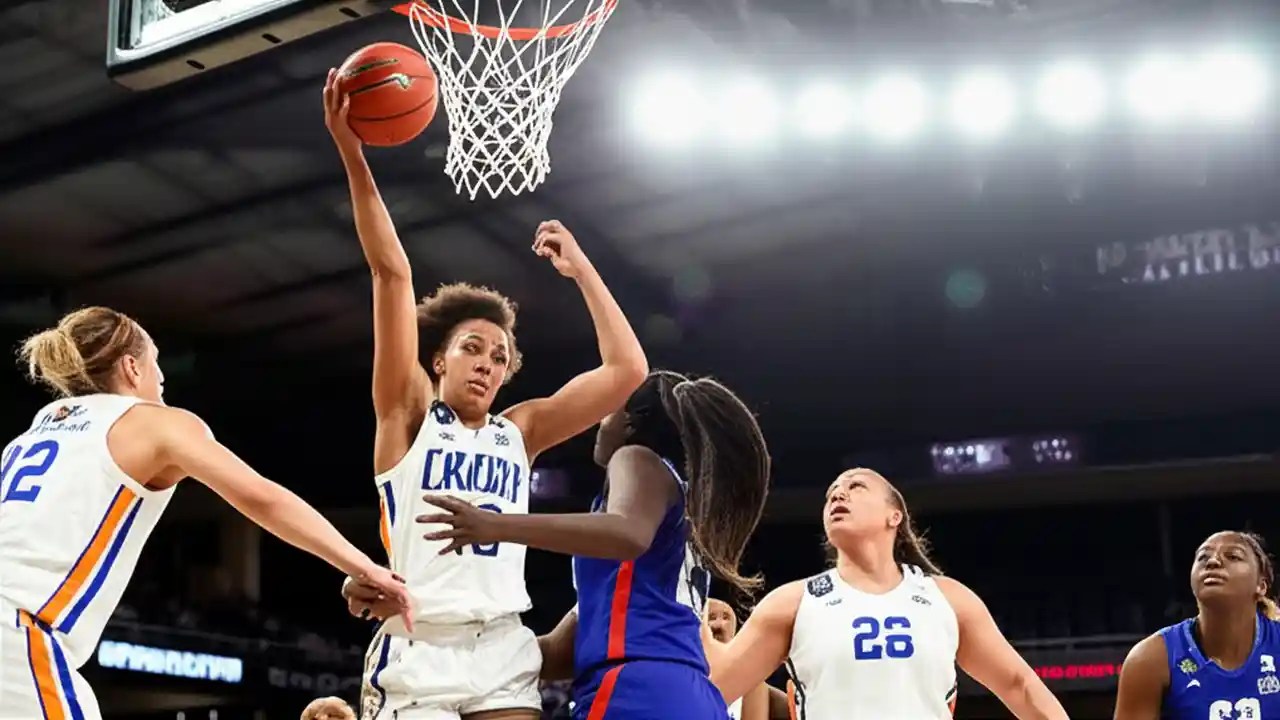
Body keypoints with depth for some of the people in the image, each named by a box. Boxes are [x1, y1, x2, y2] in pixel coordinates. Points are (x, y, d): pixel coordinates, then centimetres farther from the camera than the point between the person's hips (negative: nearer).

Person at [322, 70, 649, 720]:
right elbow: (393, 276, -1)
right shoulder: (409, 414, 8)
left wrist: (580, 269, 15)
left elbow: (627, 369, 11)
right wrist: (353, 156, -7)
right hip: (417, 652, -3)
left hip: (504, 655, 3)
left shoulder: (519, 431, 15)